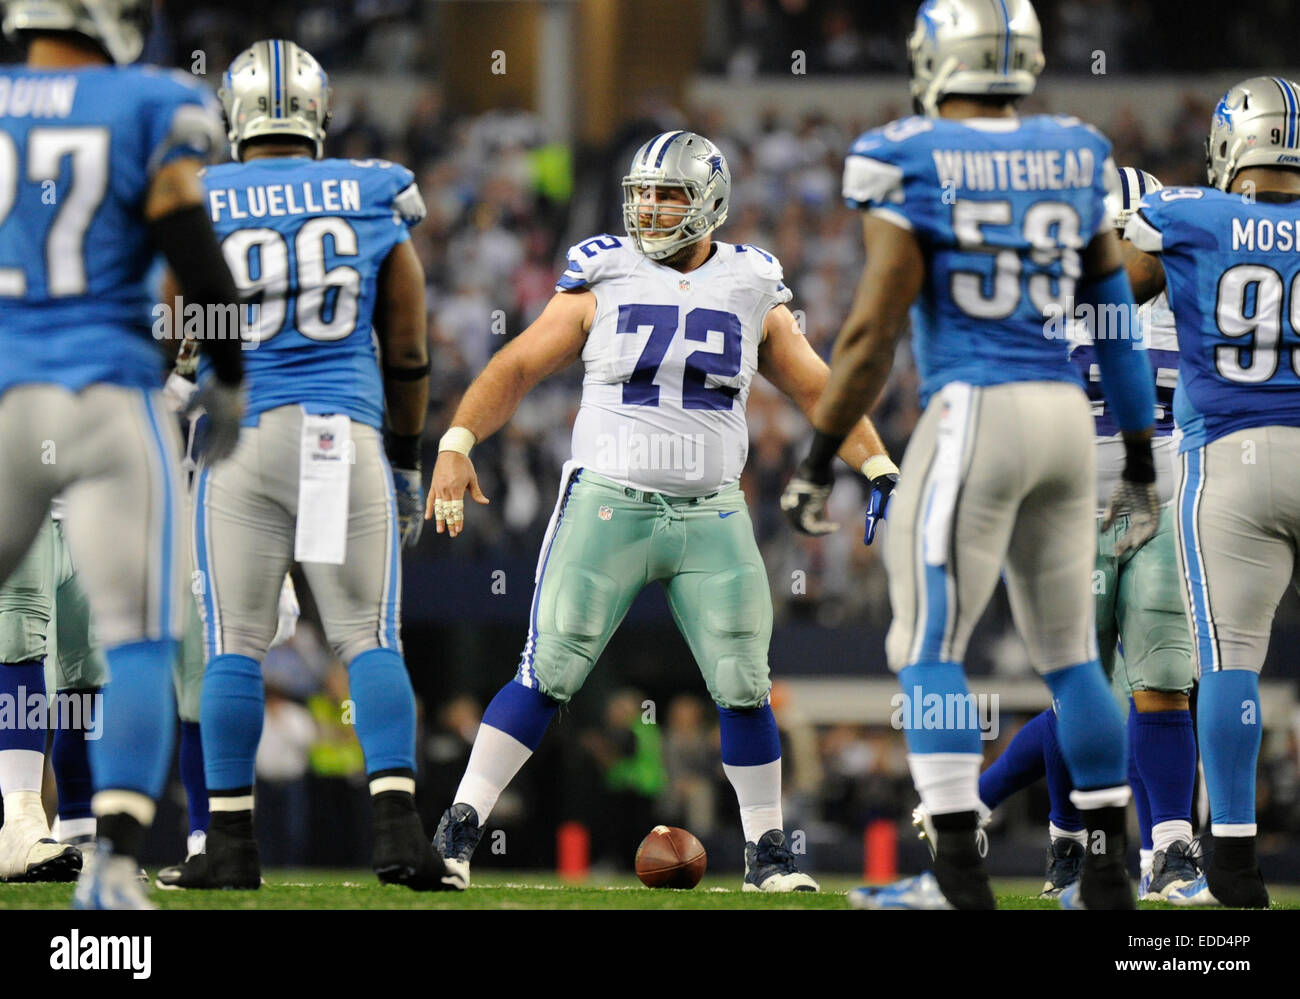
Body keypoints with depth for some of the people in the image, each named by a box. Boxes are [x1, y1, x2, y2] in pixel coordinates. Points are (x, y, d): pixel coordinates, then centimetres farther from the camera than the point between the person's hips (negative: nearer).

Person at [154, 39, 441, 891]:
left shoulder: (199, 206, 1)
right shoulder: (373, 201, 6)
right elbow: (408, 355, 9)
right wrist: (406, 462, 18)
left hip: (243, 438, -1)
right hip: (348, 436, 1)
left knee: (235, 645, 3)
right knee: (369, 638, 2)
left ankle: (232, 842, 4)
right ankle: (398, 827, -9)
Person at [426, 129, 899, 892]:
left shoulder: (752, 292, 6)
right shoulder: (605, 281, 1)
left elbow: (820, 392, 11)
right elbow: (518, 368, 1)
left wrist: (885, 474, 4)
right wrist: (458, 443, -13)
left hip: (713, 519, 2)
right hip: (608, 505, -2)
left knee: (745, 687, 2)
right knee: (547, 678, -7)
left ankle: (768, 852, 15)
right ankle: (460, 827, -1)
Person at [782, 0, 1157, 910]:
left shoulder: (912, 164, -7)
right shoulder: (1074, 161, 9)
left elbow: (874, 331, -9)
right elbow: (1116, 317, 14)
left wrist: (819, 459, -2)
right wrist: (1141, 464, 21)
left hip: (974, 413, -6)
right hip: (1067, 420, 6)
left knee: (928, 649, -1)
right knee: (1069, 650, 14)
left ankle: (959, 874, -9)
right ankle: (1108, 872, 16)